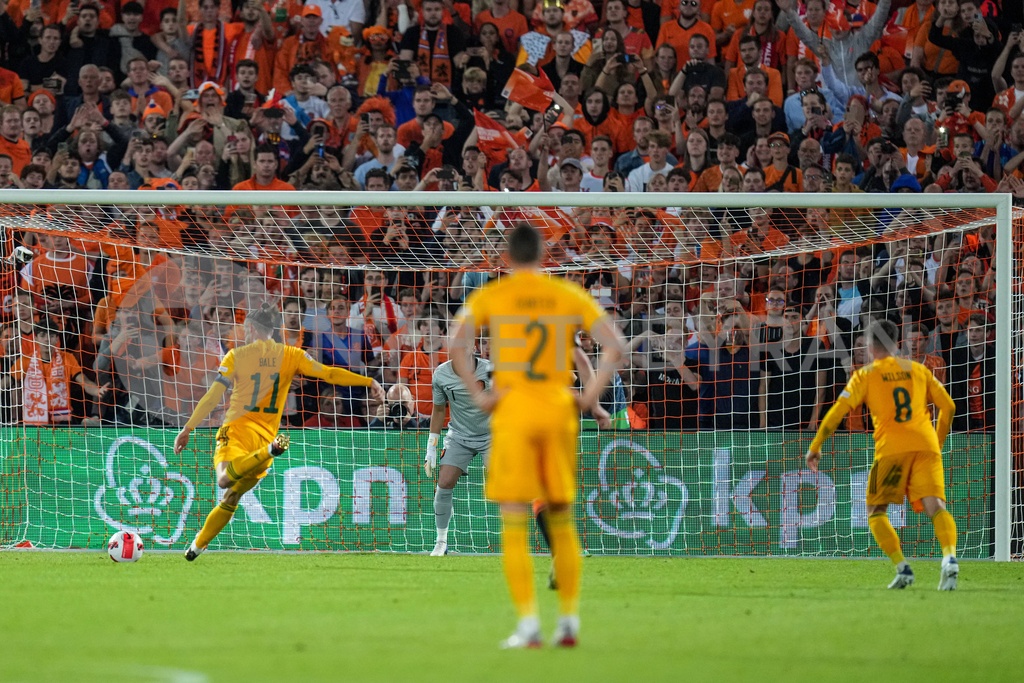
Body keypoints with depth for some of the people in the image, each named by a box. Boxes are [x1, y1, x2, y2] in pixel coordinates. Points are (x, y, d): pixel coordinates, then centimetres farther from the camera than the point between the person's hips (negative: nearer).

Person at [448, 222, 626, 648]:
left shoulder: (490, 296, 2)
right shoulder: (570, 296, 8)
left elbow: (456, 344, -14)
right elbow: (616, 346, 1)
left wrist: (477, 396, -9)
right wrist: (591, 394, 2)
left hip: (512, 409, -3)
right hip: (558, 411, 3)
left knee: (514, 525, -1)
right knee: (562, 519, 15)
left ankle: (528, 625, -10)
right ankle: (569, 621, 13)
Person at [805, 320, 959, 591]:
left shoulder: (866, 375, 9)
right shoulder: (918, 370, 18)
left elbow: (838, 411, 1)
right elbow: (948, 406, 17)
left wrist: (815, 447, 8)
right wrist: (938, 441, 31)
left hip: (891, 449, -3)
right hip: (926, 446, 3)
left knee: (876, 512, 9)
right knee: (935, 506, -7)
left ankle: (902, 568, -8)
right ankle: (950, 557, -34)